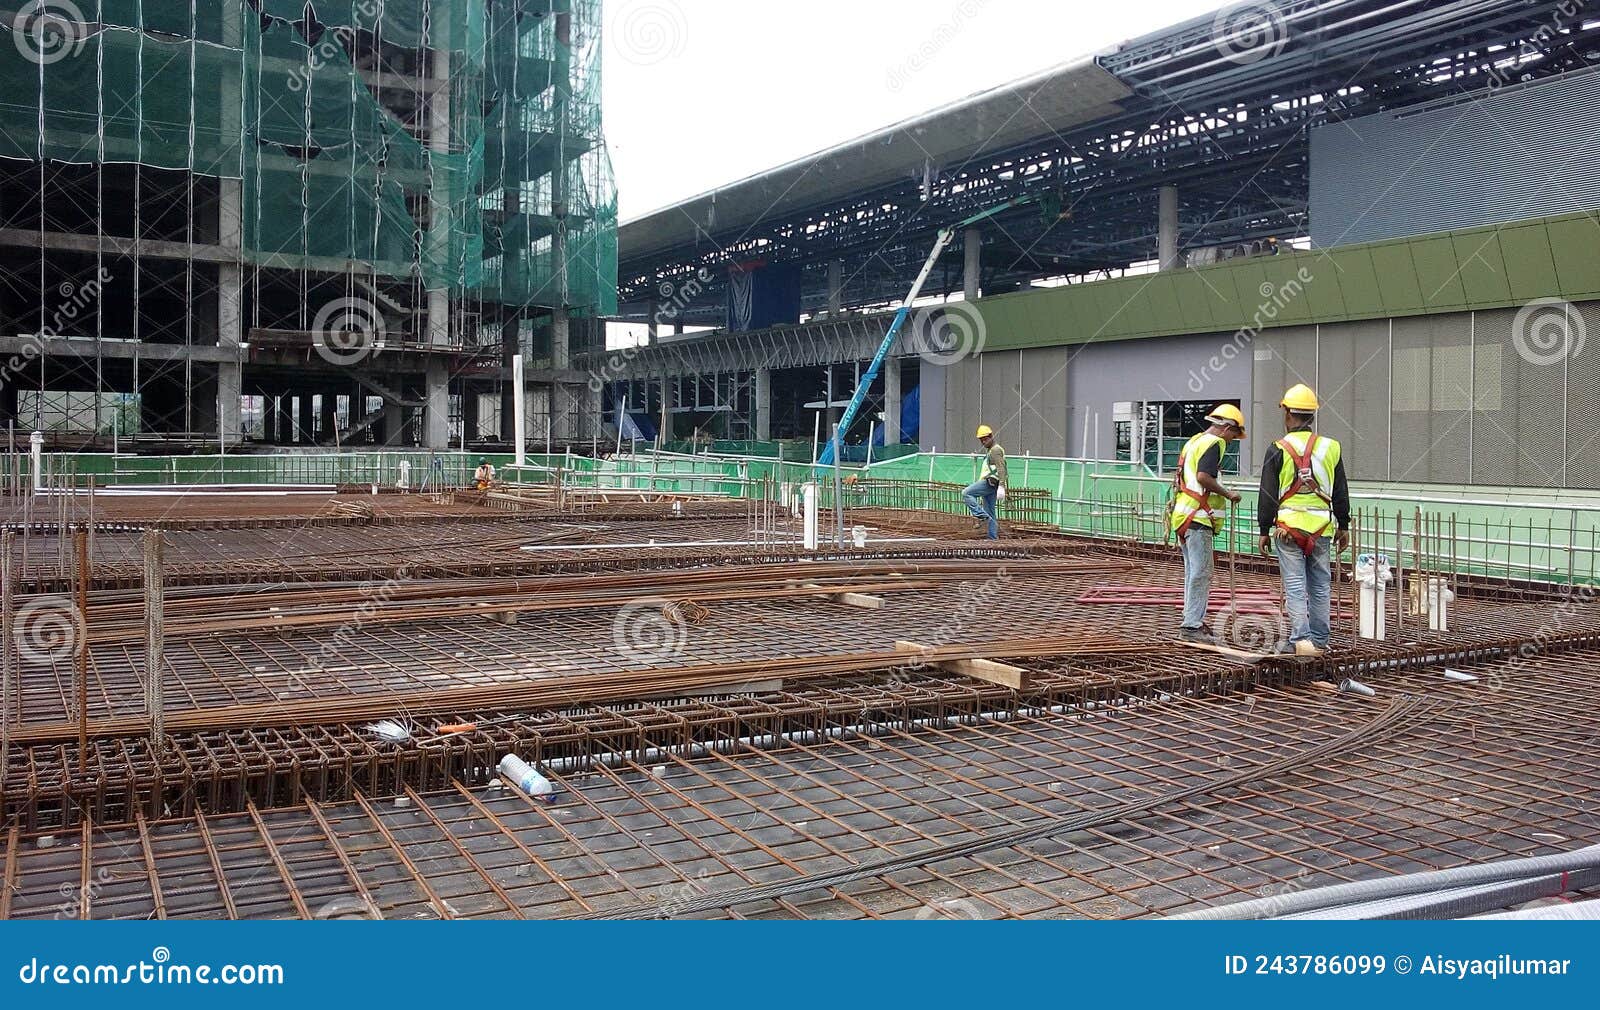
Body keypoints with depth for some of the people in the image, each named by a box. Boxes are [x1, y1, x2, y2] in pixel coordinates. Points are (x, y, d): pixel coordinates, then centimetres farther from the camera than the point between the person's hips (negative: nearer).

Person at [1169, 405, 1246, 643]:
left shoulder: (1193, 441, 20)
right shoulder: (1214, 443, -10)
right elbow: (1203, 477, -24)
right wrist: (1227, 494, -12)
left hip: (1183, 514, 10)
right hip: (1198, 517, -10)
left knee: (1193, 571, 15)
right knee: (1201, 573, -7)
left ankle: (1193, 621, 21)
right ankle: (1191, 626, -7)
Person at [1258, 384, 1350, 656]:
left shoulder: (1279, 449, -5)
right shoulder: (1330, 448, 7)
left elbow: (1268, 494, -4)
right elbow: (1340, 493, 13)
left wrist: (1264, 530, 3)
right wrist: (1343, 526, 21)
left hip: (1288, 526, -3)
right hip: (1322, 527, 3)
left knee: (1295, 585, -1)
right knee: (1320, 585, 10)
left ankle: (1300, 639, -7)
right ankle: (1320, 640, 16)